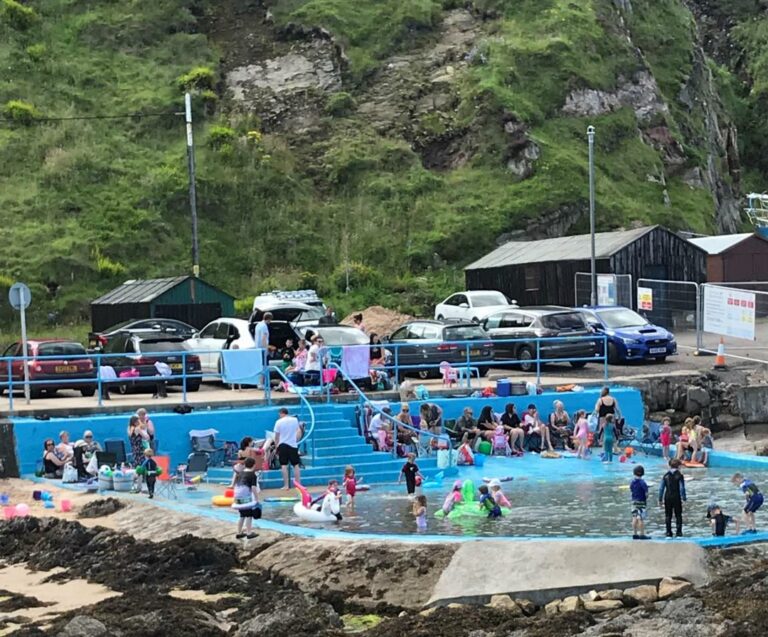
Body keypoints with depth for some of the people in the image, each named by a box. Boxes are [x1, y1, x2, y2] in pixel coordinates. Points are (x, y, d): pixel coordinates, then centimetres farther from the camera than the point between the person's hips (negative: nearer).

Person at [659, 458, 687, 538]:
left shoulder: (666, 475, 4)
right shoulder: (679, 476, -6)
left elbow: (661, 488, 4)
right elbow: (682, 488, -11)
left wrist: (660, 499, 9)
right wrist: (684, 498, -3)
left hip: (667, 498, 3)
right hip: (677, 498, -3)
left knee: (668, 516, 8)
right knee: (678, 516, 6)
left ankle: (668, 534, 6)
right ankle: (679, 533, 1)